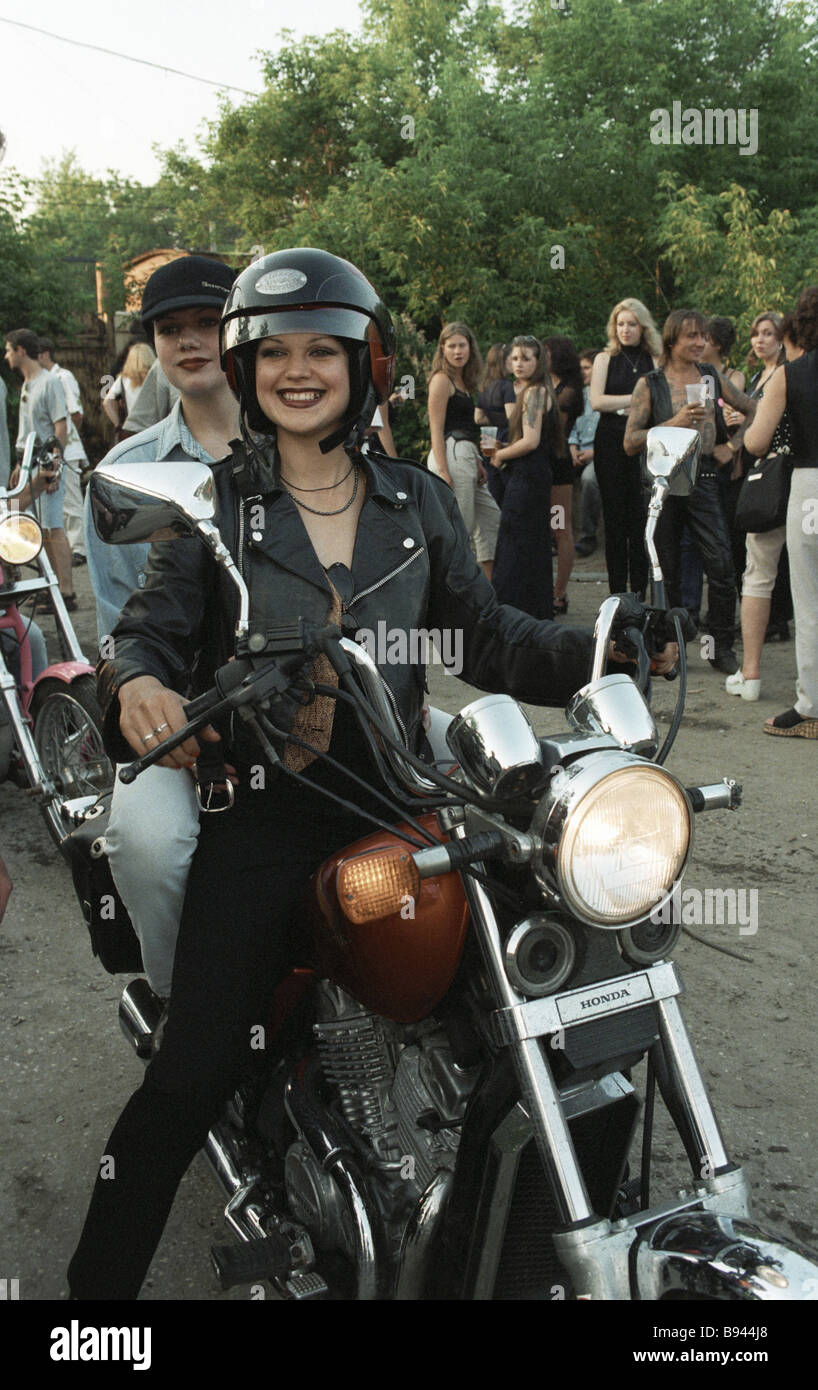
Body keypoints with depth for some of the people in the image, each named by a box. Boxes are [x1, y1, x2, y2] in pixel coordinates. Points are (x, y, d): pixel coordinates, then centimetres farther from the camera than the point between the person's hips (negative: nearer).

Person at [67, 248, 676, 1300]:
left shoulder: (417, 500, 10)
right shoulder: (212, 501, 3)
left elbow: (482, 636, 10)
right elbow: (153, 626, -3)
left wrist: (601, 653, -5)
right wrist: (139, 683, -26)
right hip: (260, 823, -3)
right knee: (191, 1077, -8)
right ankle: (100, 1276, 14)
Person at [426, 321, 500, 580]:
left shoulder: (463, 380, 19)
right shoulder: (442, 379, -8)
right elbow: (436, 430, -14)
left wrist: (477, 462, 15)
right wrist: (442, 472, -21)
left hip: (466, 456, 10)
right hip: (451, 455, -10)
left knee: (491, 517, 13)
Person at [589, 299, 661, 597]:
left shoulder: (655, 362, 10)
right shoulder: (605, 359, 10)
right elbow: (597, 401, -3)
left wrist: (621, 407, -9)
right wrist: (635, 399, -7)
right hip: (611, 443, 0)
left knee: (641, 518, -2)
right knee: (615, 518, 1)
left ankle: (640, 592, 4)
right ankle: (617, 594, 6)